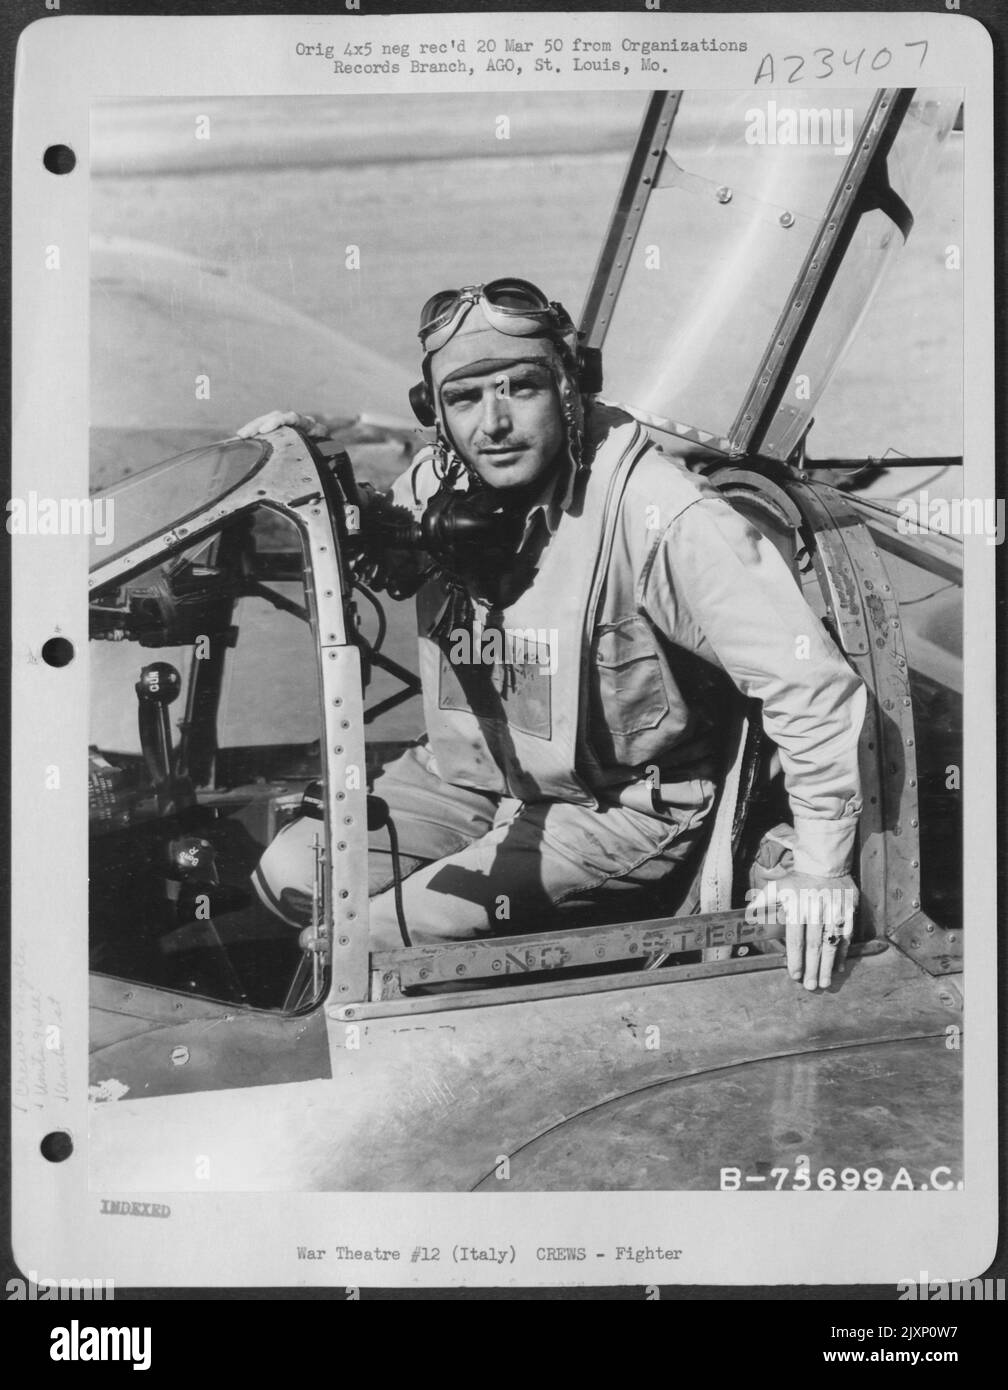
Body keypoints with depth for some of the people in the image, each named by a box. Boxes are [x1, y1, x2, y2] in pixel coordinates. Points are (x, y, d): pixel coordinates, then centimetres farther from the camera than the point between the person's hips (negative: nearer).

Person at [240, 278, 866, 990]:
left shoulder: (658, 512, -27)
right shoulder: (436, 484, -6)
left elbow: (807, 679, -26)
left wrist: (822, 865, -23)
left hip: (620, 805, -6)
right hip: (467, 773, 7)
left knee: (384, 933, -18)